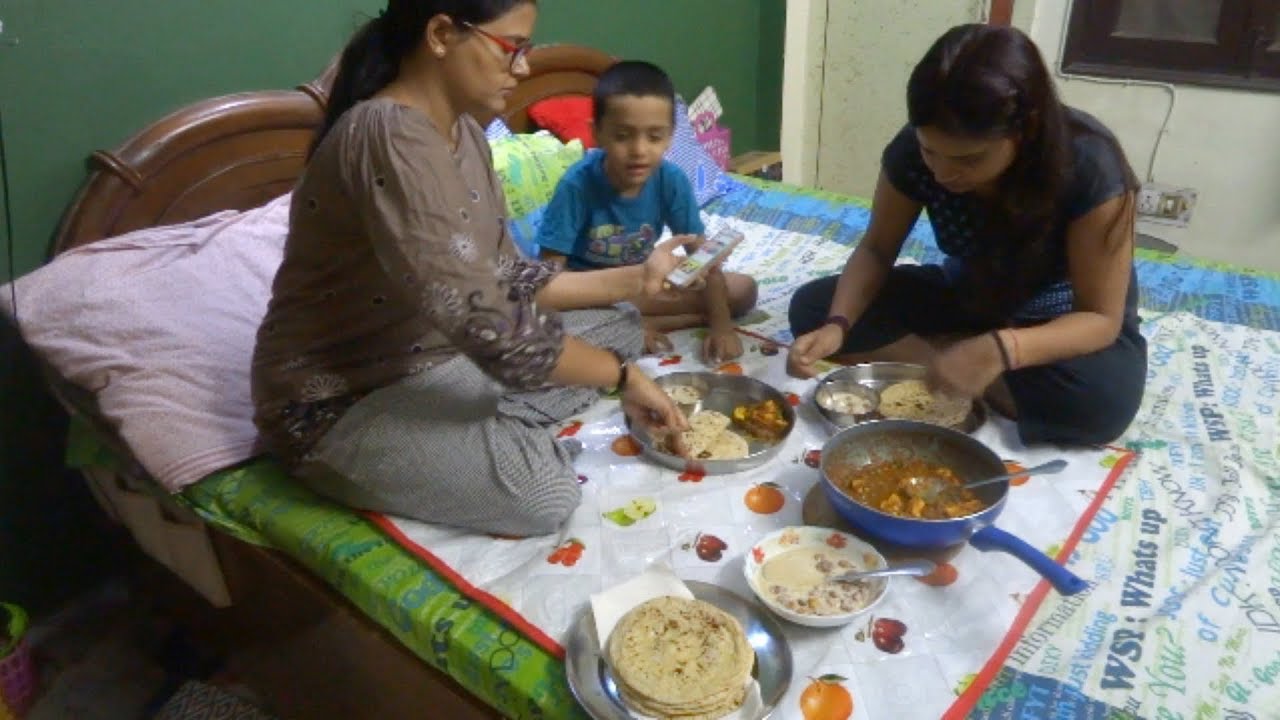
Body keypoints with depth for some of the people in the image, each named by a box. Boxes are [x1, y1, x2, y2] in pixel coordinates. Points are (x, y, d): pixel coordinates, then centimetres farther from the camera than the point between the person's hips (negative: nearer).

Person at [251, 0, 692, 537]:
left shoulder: (461, 130, 3)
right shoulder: (391, 138, -28)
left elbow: (503, 280, 5)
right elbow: (490, 325, -32)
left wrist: (631, 280, -2)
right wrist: (623, 375, -20)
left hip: (435, 354, 10)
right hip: (343, 399, -9)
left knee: (619, 325, 10)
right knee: (544, 491, -30)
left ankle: (490, 428, -3)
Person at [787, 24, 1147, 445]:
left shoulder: (1090, 168, -31)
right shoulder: (915, 150, -22)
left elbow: (1101, 318, -26)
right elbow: (877, 250, -9)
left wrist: (1001, 351, -45)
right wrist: (837, 325, -29)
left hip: (1064, 322, -2)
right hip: (967, 299, 3)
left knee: (1102, 400, -38)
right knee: (810, 308, -15)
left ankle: (922, 354, -17)